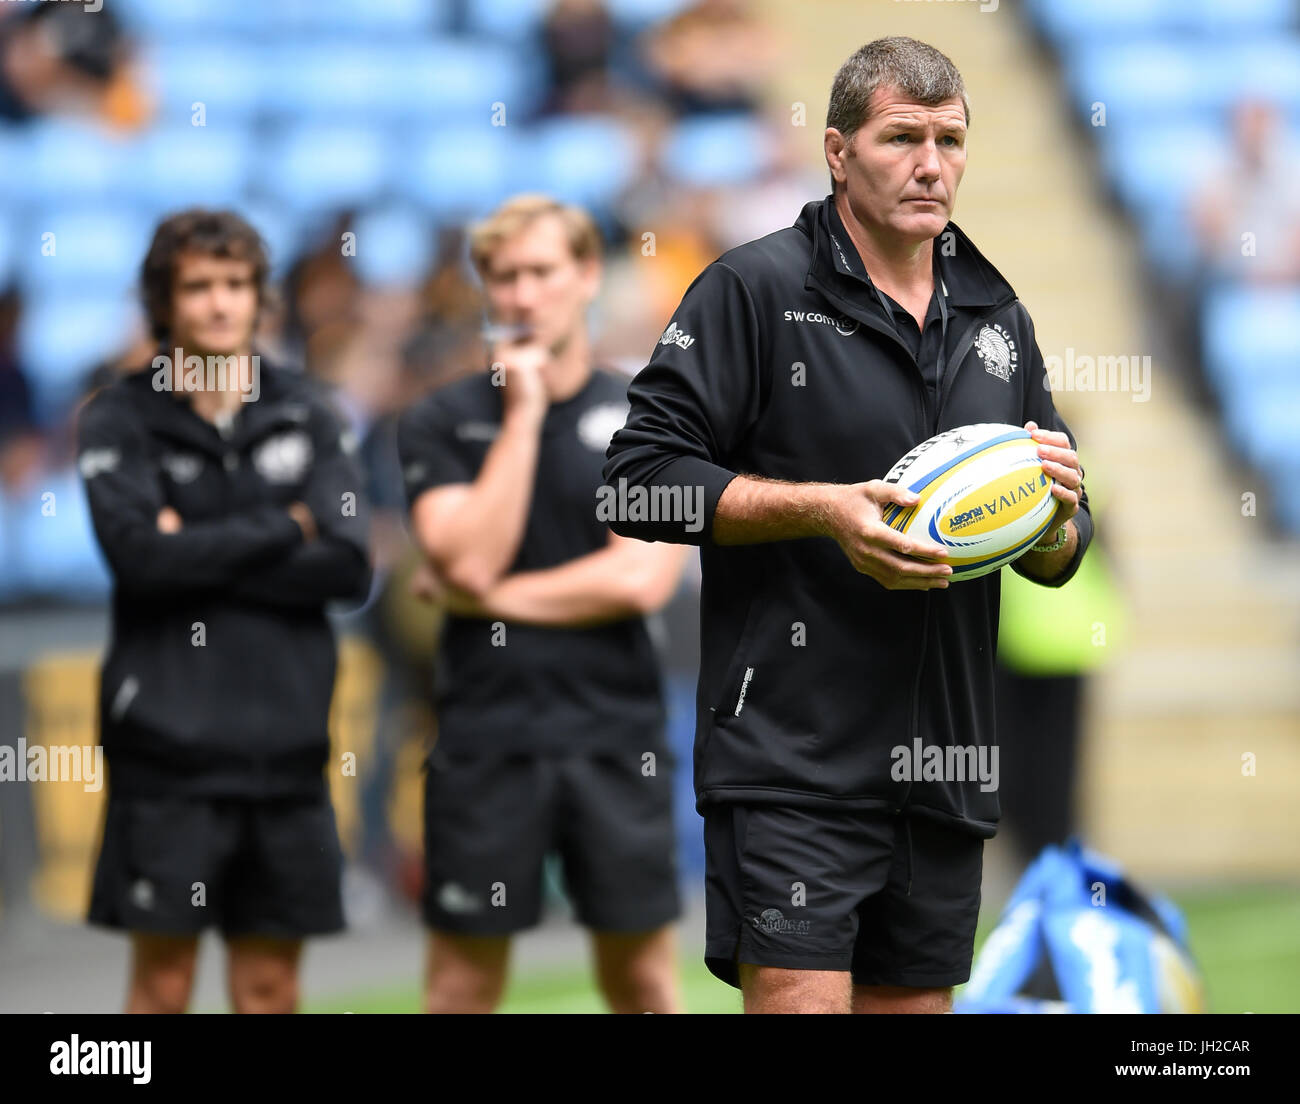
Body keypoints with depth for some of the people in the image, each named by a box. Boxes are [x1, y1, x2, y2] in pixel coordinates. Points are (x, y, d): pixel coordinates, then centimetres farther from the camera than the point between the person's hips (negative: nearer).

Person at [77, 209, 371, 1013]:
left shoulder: (305, 415, 9)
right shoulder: (118, 422, 1)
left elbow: (348, 566, -4)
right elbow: (140, 554, -15)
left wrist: (203, 554, -10)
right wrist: (285, 529, -7)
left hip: (285, 738, 3)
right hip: (168, 742, -3)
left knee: (272, 988, 7)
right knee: (163, 983, -1)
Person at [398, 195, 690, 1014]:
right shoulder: (442, 422, 4)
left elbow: (642, 578, -8)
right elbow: (469, 559, -11)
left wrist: (493, 596, -6)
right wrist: (522, 415, -10)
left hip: (616, 735, 0)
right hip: (486, 738, 0)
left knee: (641, 969, 5)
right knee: (465, 976, 3)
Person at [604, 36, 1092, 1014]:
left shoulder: (998, 318, 17)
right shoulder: (758, 289, -2)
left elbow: (1056, 559, 22)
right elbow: (643, 474, -8)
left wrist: (1057, 514, -2)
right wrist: (821, 508, -18)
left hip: (946, 767, 6)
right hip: (790, 749, -6)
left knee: (916, 1000, 9)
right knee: (800, 998, -13)